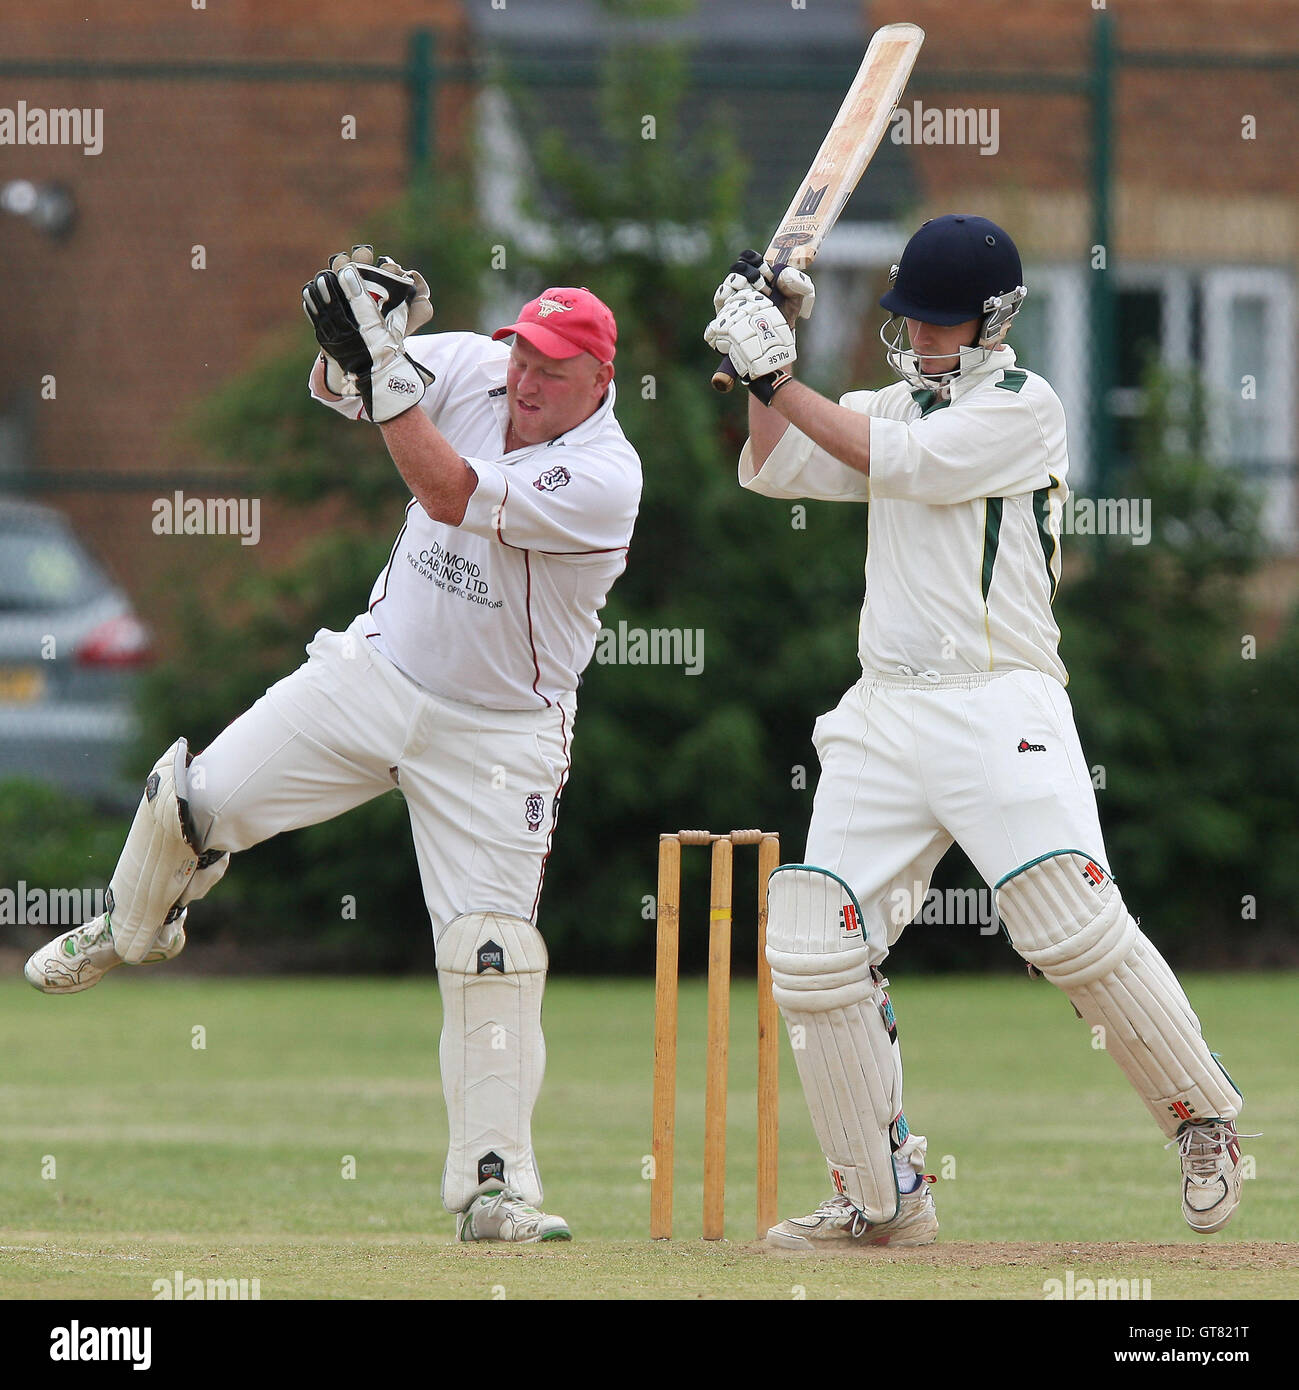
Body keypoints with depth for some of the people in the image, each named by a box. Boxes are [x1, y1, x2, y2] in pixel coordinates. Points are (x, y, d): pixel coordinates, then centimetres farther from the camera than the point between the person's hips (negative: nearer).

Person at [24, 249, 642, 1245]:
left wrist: (384, 370, -36)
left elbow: (453, 496, -33)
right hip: (375, 671, 5)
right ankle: (134, 929, 35)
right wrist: (364, 331, -29)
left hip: (496, 736, -5)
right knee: (198, 799, 1)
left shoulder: (605, 478, -25)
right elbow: (339, 385, -7)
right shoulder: (474, 369, -7)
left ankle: (496, 1188, -5)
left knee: (492, 951, -11)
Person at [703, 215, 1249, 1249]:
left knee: (1077, 928, -20)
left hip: (998, 706, -7)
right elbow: (771, 470, 19)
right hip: (883, 717, 7)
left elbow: (894, 462, -11)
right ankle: (884, 1199, 4)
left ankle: (1205, 1122, 0)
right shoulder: (900, 404, 20)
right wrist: (772, 352, 7)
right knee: (815, 951, -4)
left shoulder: (1023, 406, -3)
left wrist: (777, 376, -8)